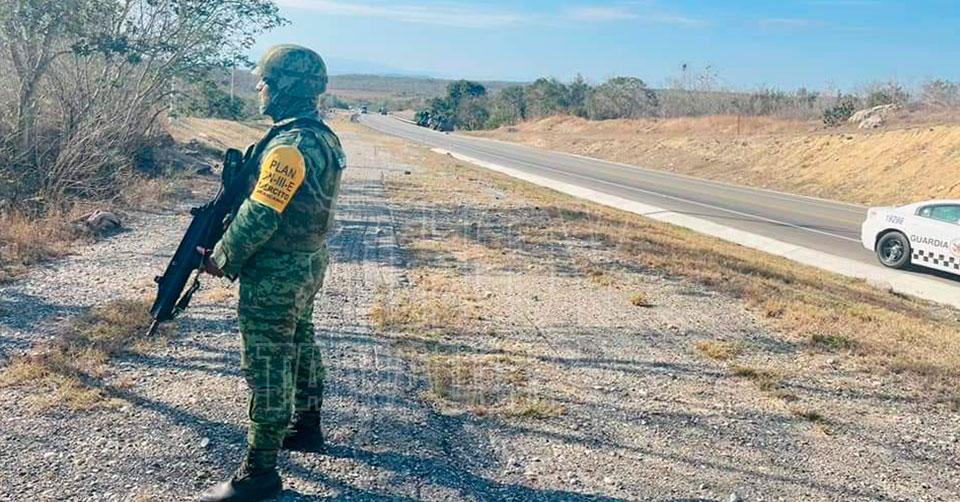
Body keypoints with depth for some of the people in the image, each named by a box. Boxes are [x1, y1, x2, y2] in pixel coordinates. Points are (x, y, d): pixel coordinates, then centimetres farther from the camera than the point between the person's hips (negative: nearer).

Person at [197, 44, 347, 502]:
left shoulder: (289, 146, -23)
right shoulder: (323, 138, 8)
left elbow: (259, 216, -23)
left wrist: (222, 259, -10)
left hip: (275, 274, -10)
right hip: (309, 264, 10)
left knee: (266, 365, -2)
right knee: (300, 345, 22)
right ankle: (306, 427, 40)